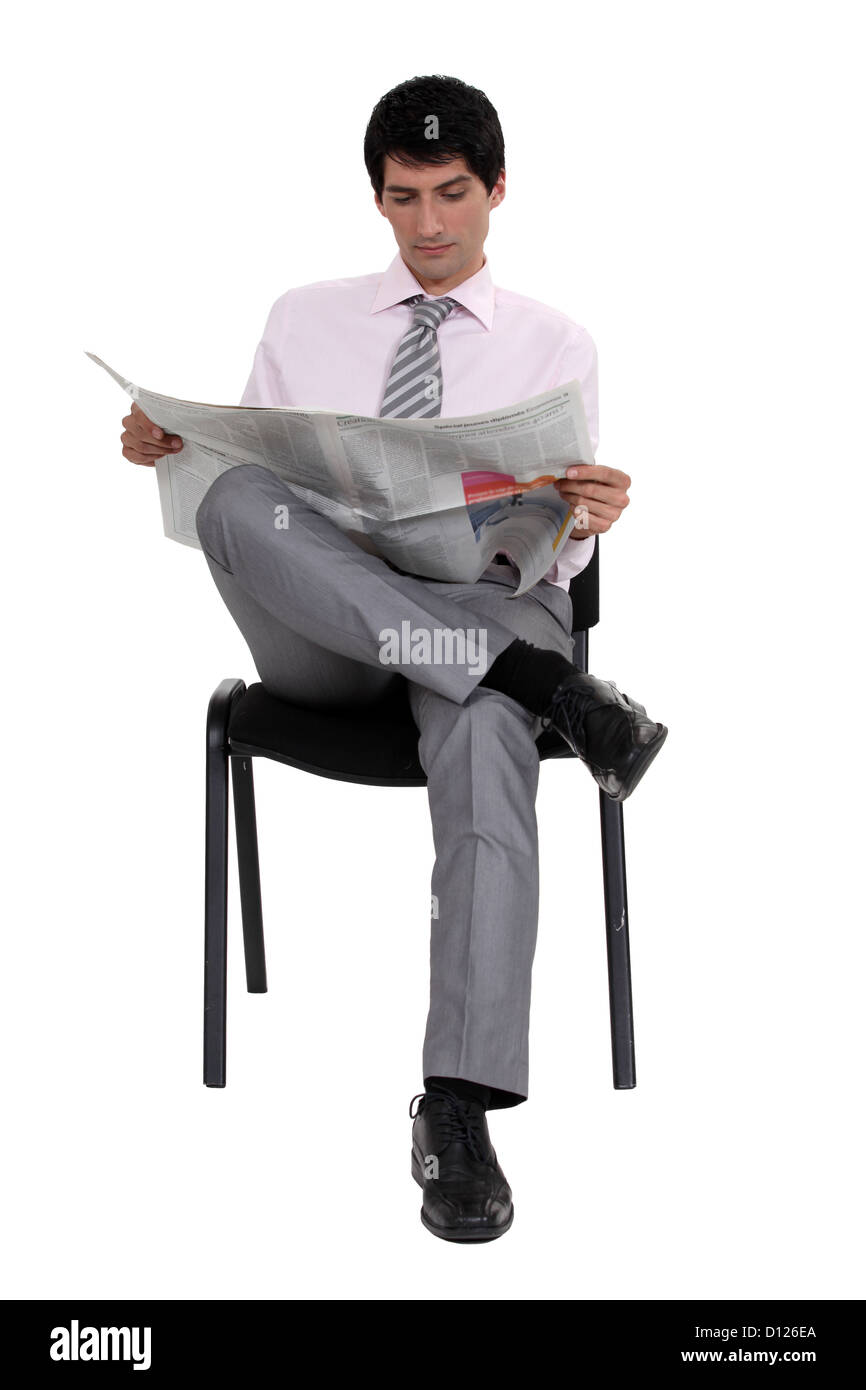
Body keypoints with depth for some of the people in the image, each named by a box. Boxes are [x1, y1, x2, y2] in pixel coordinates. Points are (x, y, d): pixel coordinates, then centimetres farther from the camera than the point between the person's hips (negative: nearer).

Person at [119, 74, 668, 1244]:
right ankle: (549, 684, -36)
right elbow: (245, 475, 17)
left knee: (486, 738, -40)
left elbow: (558, 556, 6)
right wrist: (173, 452, -7)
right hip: (318, 635, 2)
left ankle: (459, 1109, -44)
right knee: (236, 500, -33)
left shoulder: (556, 344, 17)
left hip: (490, 596, -1)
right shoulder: (304, 319, 22)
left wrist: (588, 520, -19)